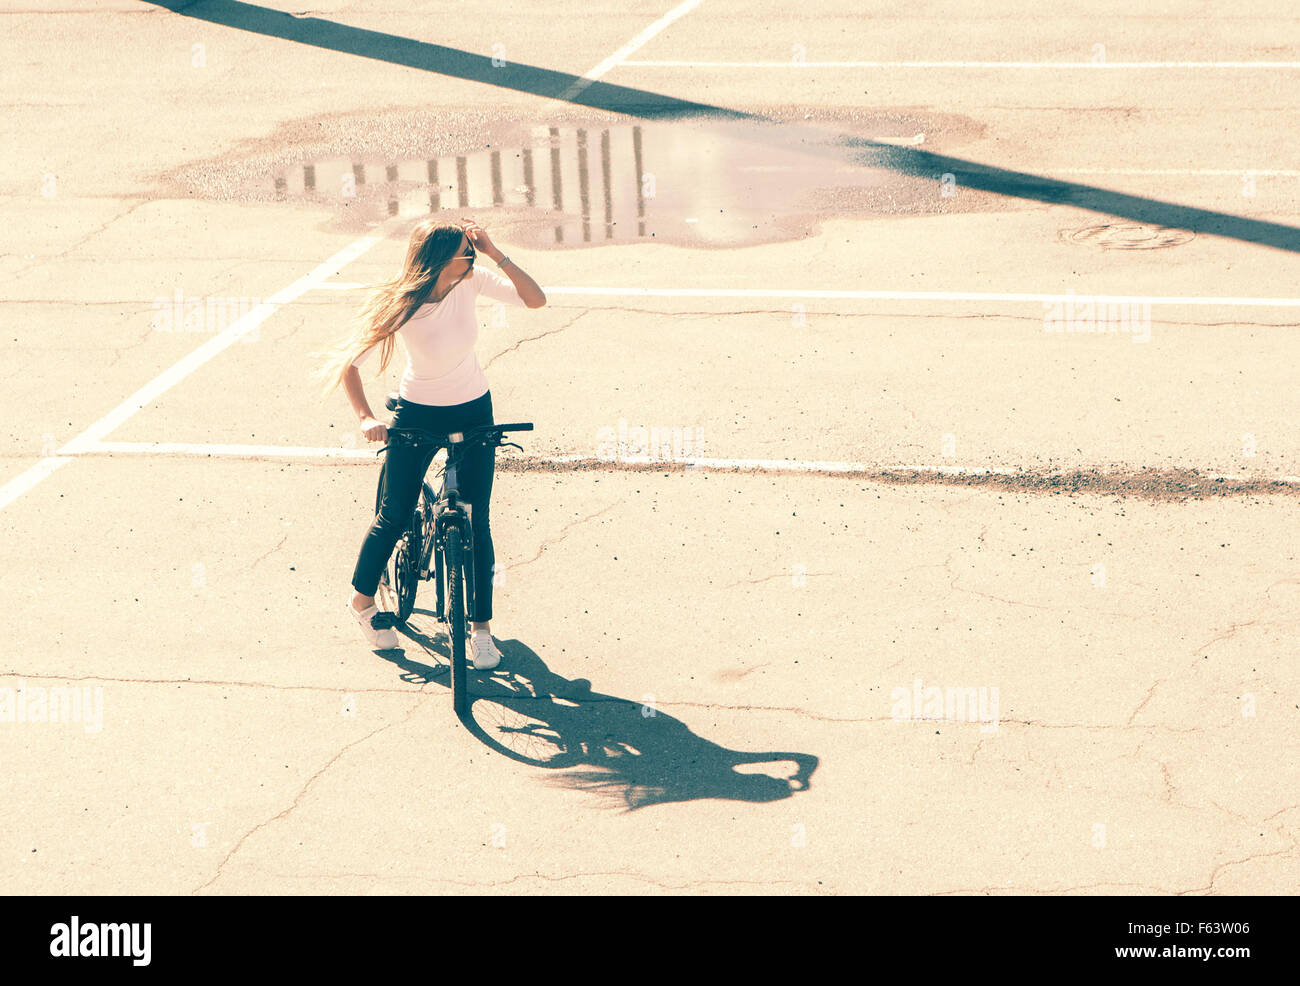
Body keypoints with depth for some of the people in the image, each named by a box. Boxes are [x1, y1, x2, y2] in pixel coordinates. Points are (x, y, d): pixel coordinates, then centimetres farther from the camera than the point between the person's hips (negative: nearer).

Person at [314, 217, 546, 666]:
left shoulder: (471, 280, -15)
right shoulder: (402, 304, -24)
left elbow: (535, 298, -20)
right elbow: (349, 360, -19)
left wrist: (494, 252, -28)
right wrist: (366, 418, -30)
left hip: (474, 412, 3)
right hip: (418, 414, -2)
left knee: (476, 520, 2)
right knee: (394, 516, 4)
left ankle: (482, 627, 13)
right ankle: (362, 599, 32)